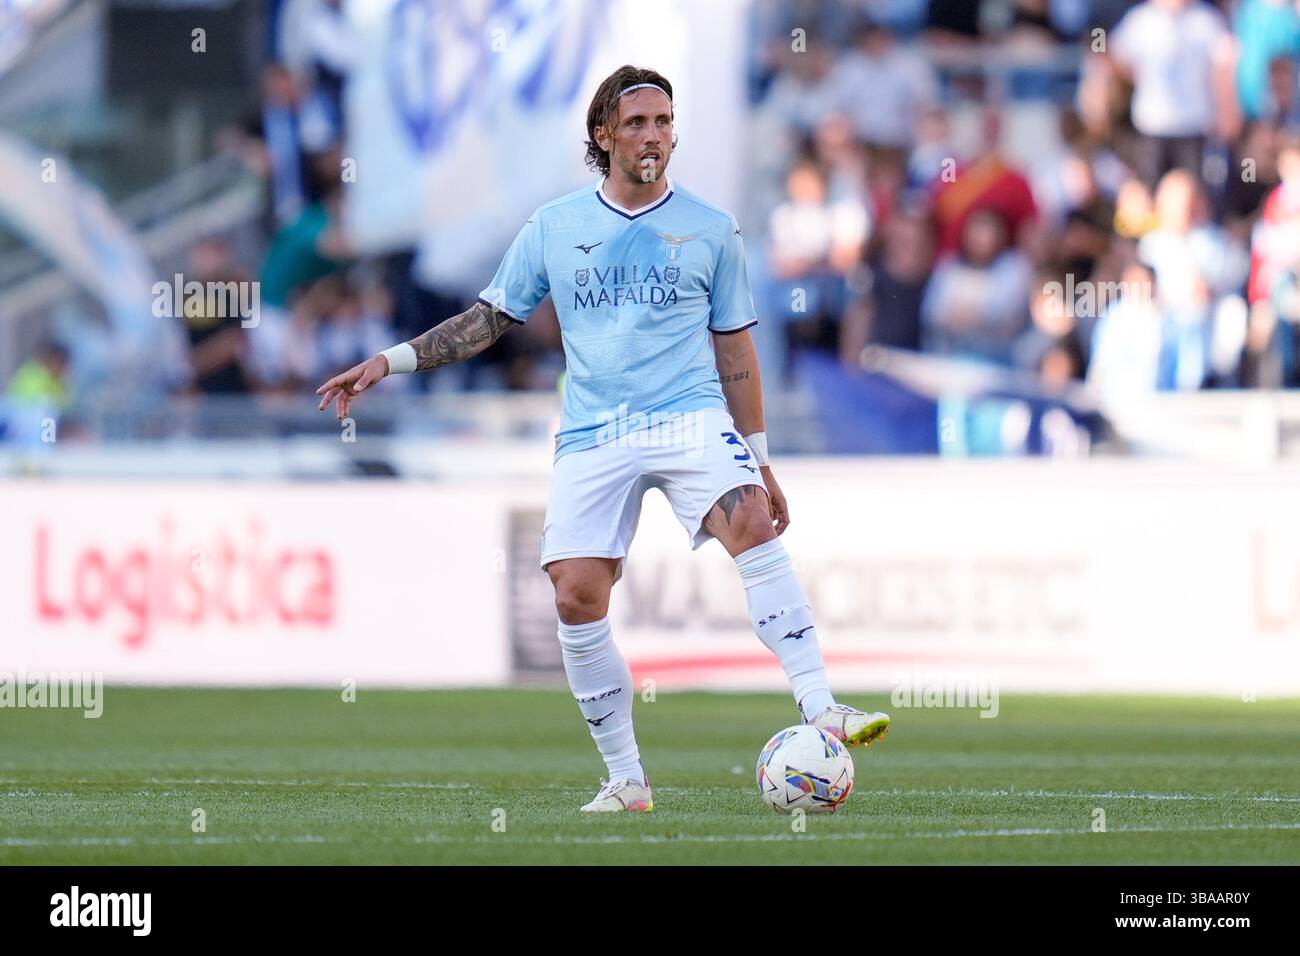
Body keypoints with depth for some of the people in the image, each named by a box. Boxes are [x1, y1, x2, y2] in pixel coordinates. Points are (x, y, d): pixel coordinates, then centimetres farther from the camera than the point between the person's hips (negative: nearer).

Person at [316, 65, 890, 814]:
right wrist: (392, 361, 9)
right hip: (593, 435, 2)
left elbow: (734, 350, 12)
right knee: (576, 595, -9)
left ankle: (821, 713, -33)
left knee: (752, 522, -29)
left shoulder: (711, 230, 7)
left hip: (691, 416, -2)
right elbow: (489, 319, 17)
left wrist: (761, 461, 11)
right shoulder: (553, 229, 9)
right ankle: (626, 778, 6)